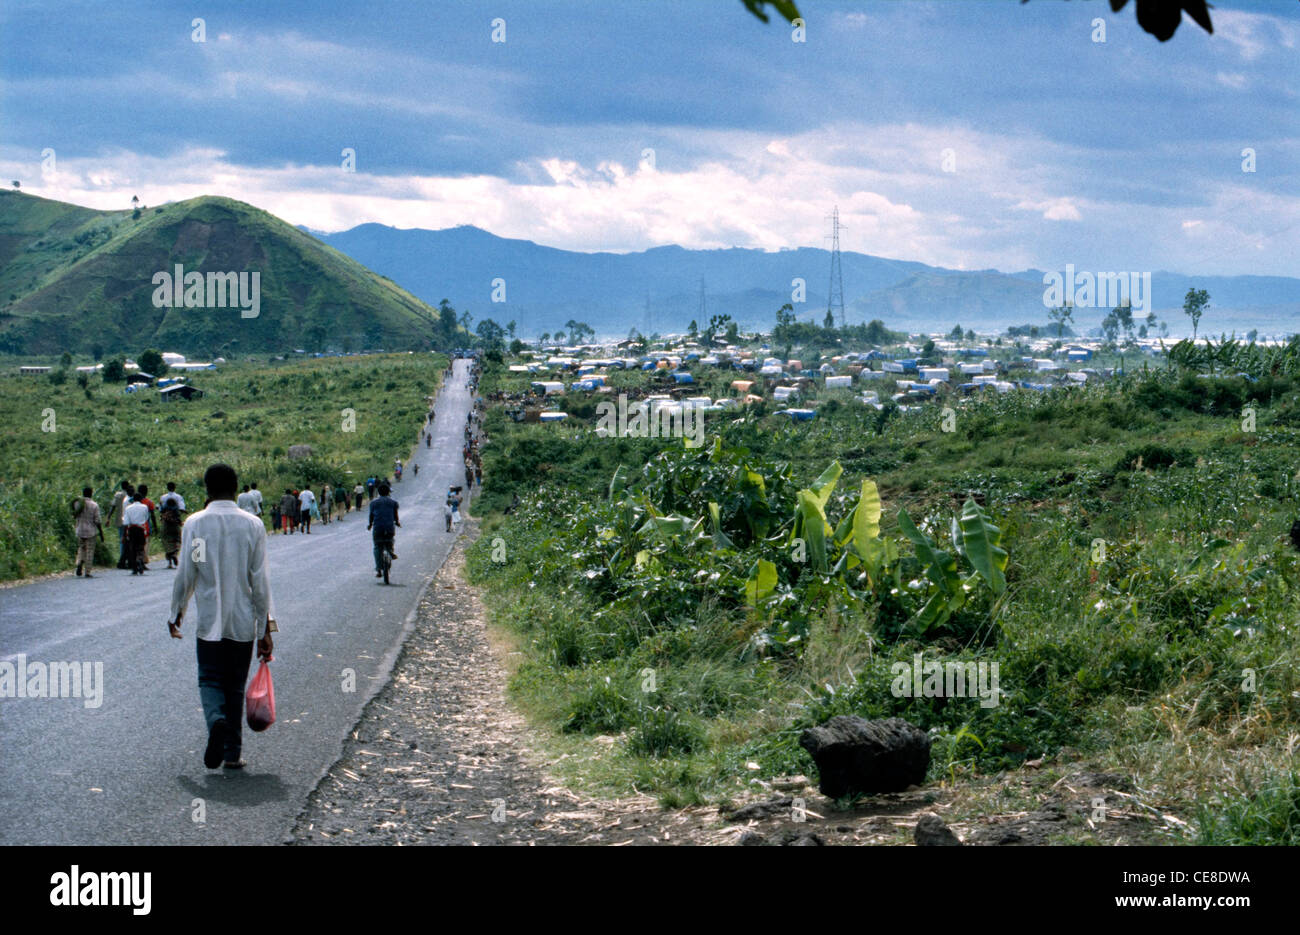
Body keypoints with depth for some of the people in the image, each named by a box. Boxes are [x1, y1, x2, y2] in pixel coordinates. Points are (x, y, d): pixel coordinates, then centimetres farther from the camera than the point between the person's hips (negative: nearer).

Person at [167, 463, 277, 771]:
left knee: (210, 680, 8)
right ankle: (232, 753, 14)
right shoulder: (253, 525, -4)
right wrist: (265, 630, 1)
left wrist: (176, 615, 12)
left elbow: (186, 575, -3)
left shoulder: (195, 524, -6)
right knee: (236, 686, 12)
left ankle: (216, 721, -23)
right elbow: (260, 582, -4)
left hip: (208, 621, -1)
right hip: (243, 622, 1)